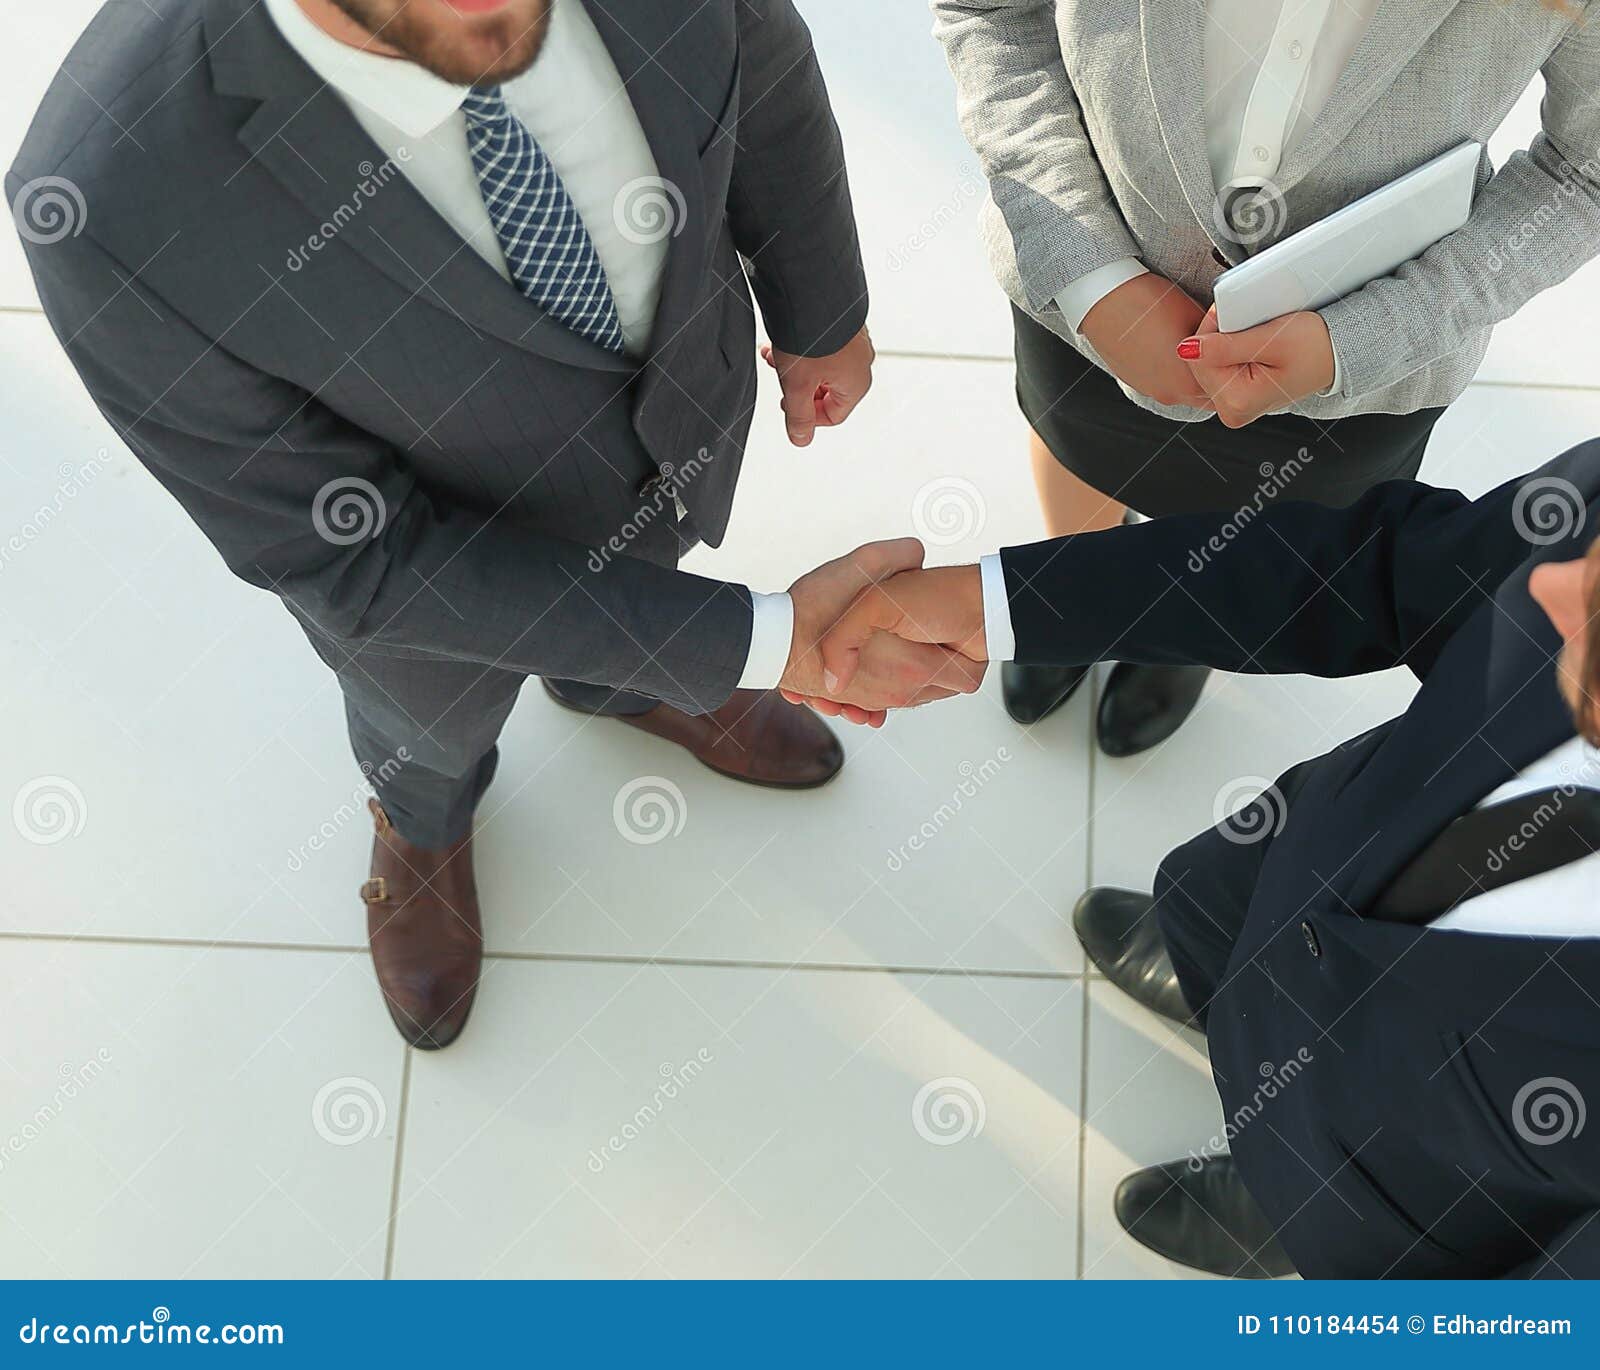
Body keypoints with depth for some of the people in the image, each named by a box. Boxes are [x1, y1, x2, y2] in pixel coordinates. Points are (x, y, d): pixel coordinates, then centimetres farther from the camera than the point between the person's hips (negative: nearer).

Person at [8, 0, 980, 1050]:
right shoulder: (114, 205, -43)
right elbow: (361, 568, -30)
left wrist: (824, 316, 4)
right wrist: (763, 643, -30)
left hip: (686, 392, 3)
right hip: (443, 535, -2)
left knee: (647, 601, 35)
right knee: (434, 721, 32)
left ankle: (624, 687, 72)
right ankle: (425, 815, 68)